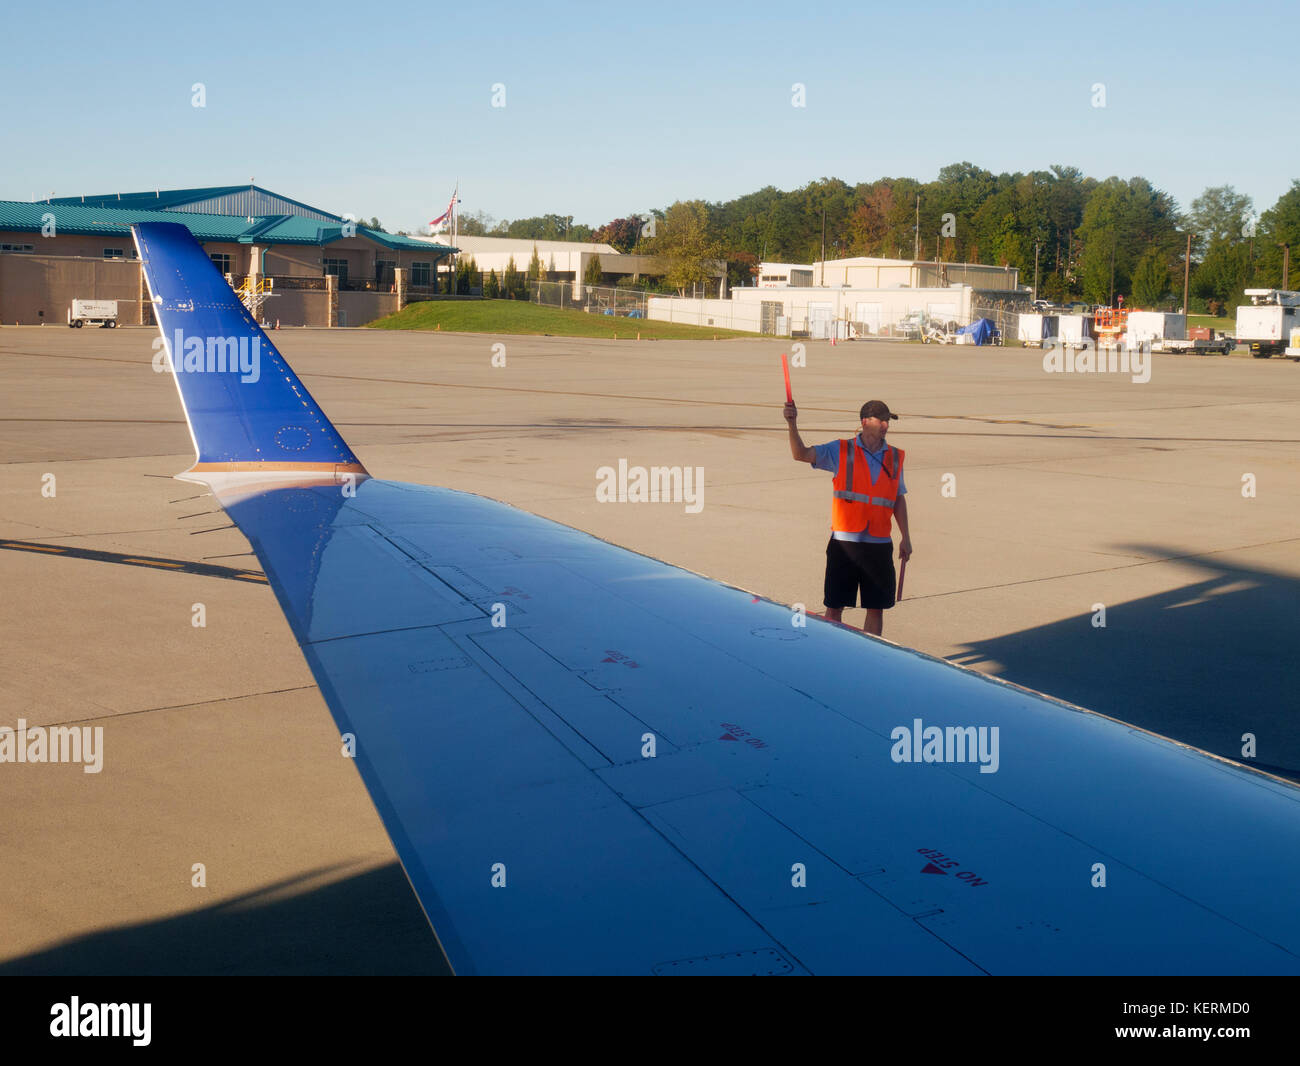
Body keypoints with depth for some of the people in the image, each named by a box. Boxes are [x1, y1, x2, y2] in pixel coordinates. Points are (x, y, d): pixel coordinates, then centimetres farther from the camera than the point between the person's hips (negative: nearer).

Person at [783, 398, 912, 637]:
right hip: (844, 543, -3)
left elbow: (899, 499, 16)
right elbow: (801, 454, -10)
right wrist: (793, 424, -27)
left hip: (879, 545, 3)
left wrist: (905, 537, 14)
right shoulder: (841, 451, 0)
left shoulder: (895, 457, 9)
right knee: (835, 606, 1)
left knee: (876, 608, 7)